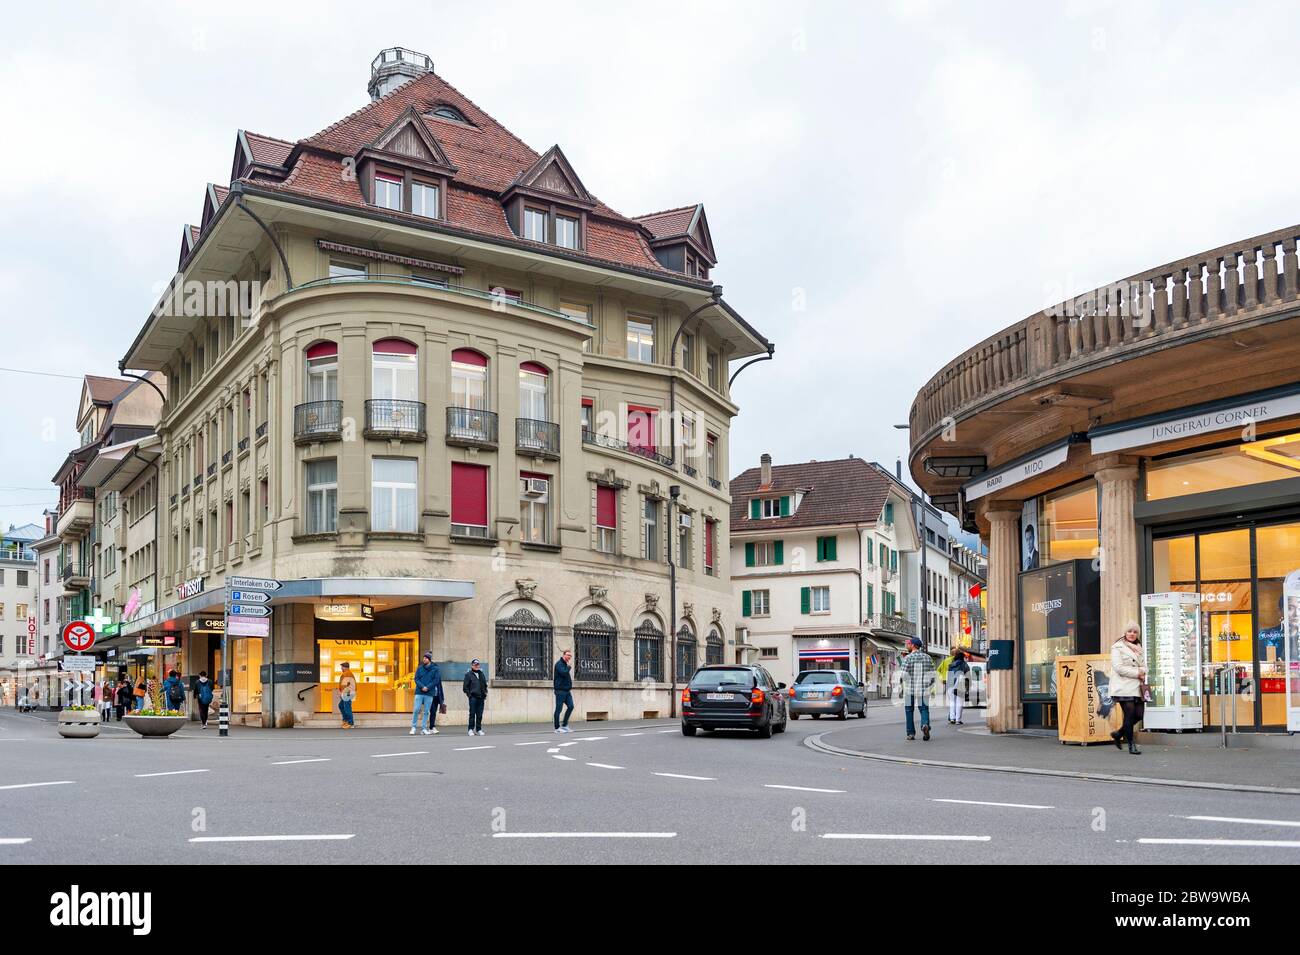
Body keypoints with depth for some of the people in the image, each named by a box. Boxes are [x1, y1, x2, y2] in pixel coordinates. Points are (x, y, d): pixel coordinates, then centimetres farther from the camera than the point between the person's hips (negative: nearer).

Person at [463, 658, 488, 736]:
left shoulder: (481, 674, 16)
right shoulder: (468, 674, 0)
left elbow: (485, 685, 23)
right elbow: (465, 687, -1)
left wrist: (485, 694, 12)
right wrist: (469, 695, -7)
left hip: (481, 698, 5)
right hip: (473, 697, -4)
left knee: (480, 715, 5)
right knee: (472, 714, -5)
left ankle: (479, 729, 11)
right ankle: (471, 729, 0)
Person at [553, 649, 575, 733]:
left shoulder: (566, 664, 19)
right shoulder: (559, 664, -9)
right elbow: (564, 673, -24)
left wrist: (570, 686, 13)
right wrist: (568, 667, -7)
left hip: (567, 690, 9)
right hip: (560, 690, -9)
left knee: (571, 706, 3)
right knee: (559, 708, -3)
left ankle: (564, 725, 12)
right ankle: (557, 728, 3)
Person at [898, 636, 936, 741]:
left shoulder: (907, 658, -8)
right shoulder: (927, 657, 3)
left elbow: (903, 675, -17)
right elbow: (932, 674, 2)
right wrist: (930, 685, 13)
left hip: (909, 689, -2)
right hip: (923, 689, 2)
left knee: (909, 710, 11)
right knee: (924, 709, 6)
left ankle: (911, 733, 13)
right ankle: (925, 725, -22)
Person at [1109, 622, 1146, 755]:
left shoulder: (1139, 649, 19)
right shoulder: (1117, 647, -4)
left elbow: (1144, 666, 17)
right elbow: (1118, 667, -13)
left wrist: (1142, 672, -7)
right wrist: (1137, 673, -11)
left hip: (1137, 687, 7)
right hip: (1124, 687, -7)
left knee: (1139, 714, 2)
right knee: (1130, 714, -7)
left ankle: (1119, 734, 23)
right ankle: (1131, 745, 4)